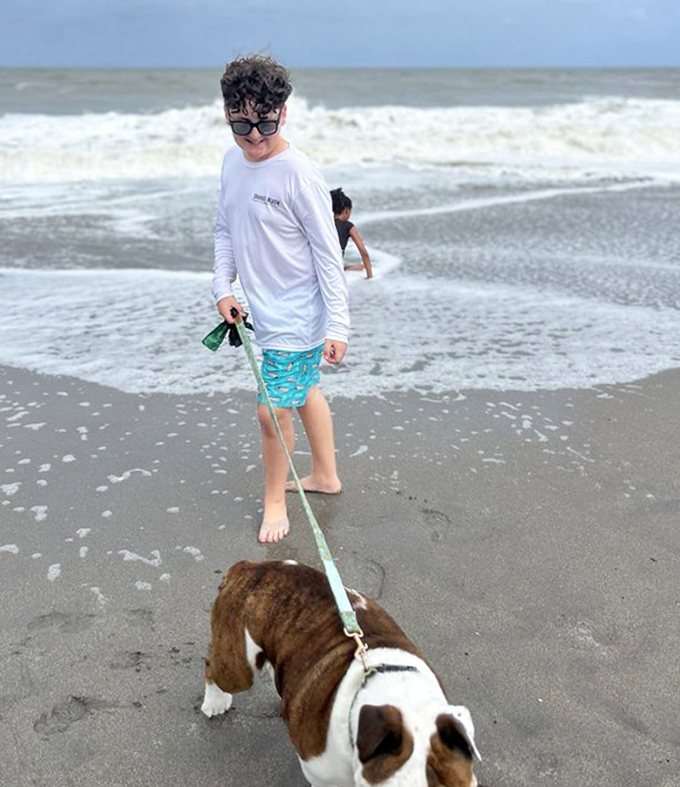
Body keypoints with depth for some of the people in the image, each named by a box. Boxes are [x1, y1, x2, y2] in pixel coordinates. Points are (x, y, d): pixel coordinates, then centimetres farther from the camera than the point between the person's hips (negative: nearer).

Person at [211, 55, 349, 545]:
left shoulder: (300, 177, -20)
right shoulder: (233, 162, 3)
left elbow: (329, 255, -18)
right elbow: (225, 229, 14)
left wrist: (337, 326, -19)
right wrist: (223, 287, 3)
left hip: (297, 316, -7)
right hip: (264, 308, 8)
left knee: (273, 409, -4)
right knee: (305, 392, 21)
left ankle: (275, 500, 19)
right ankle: (326, 476, 39)